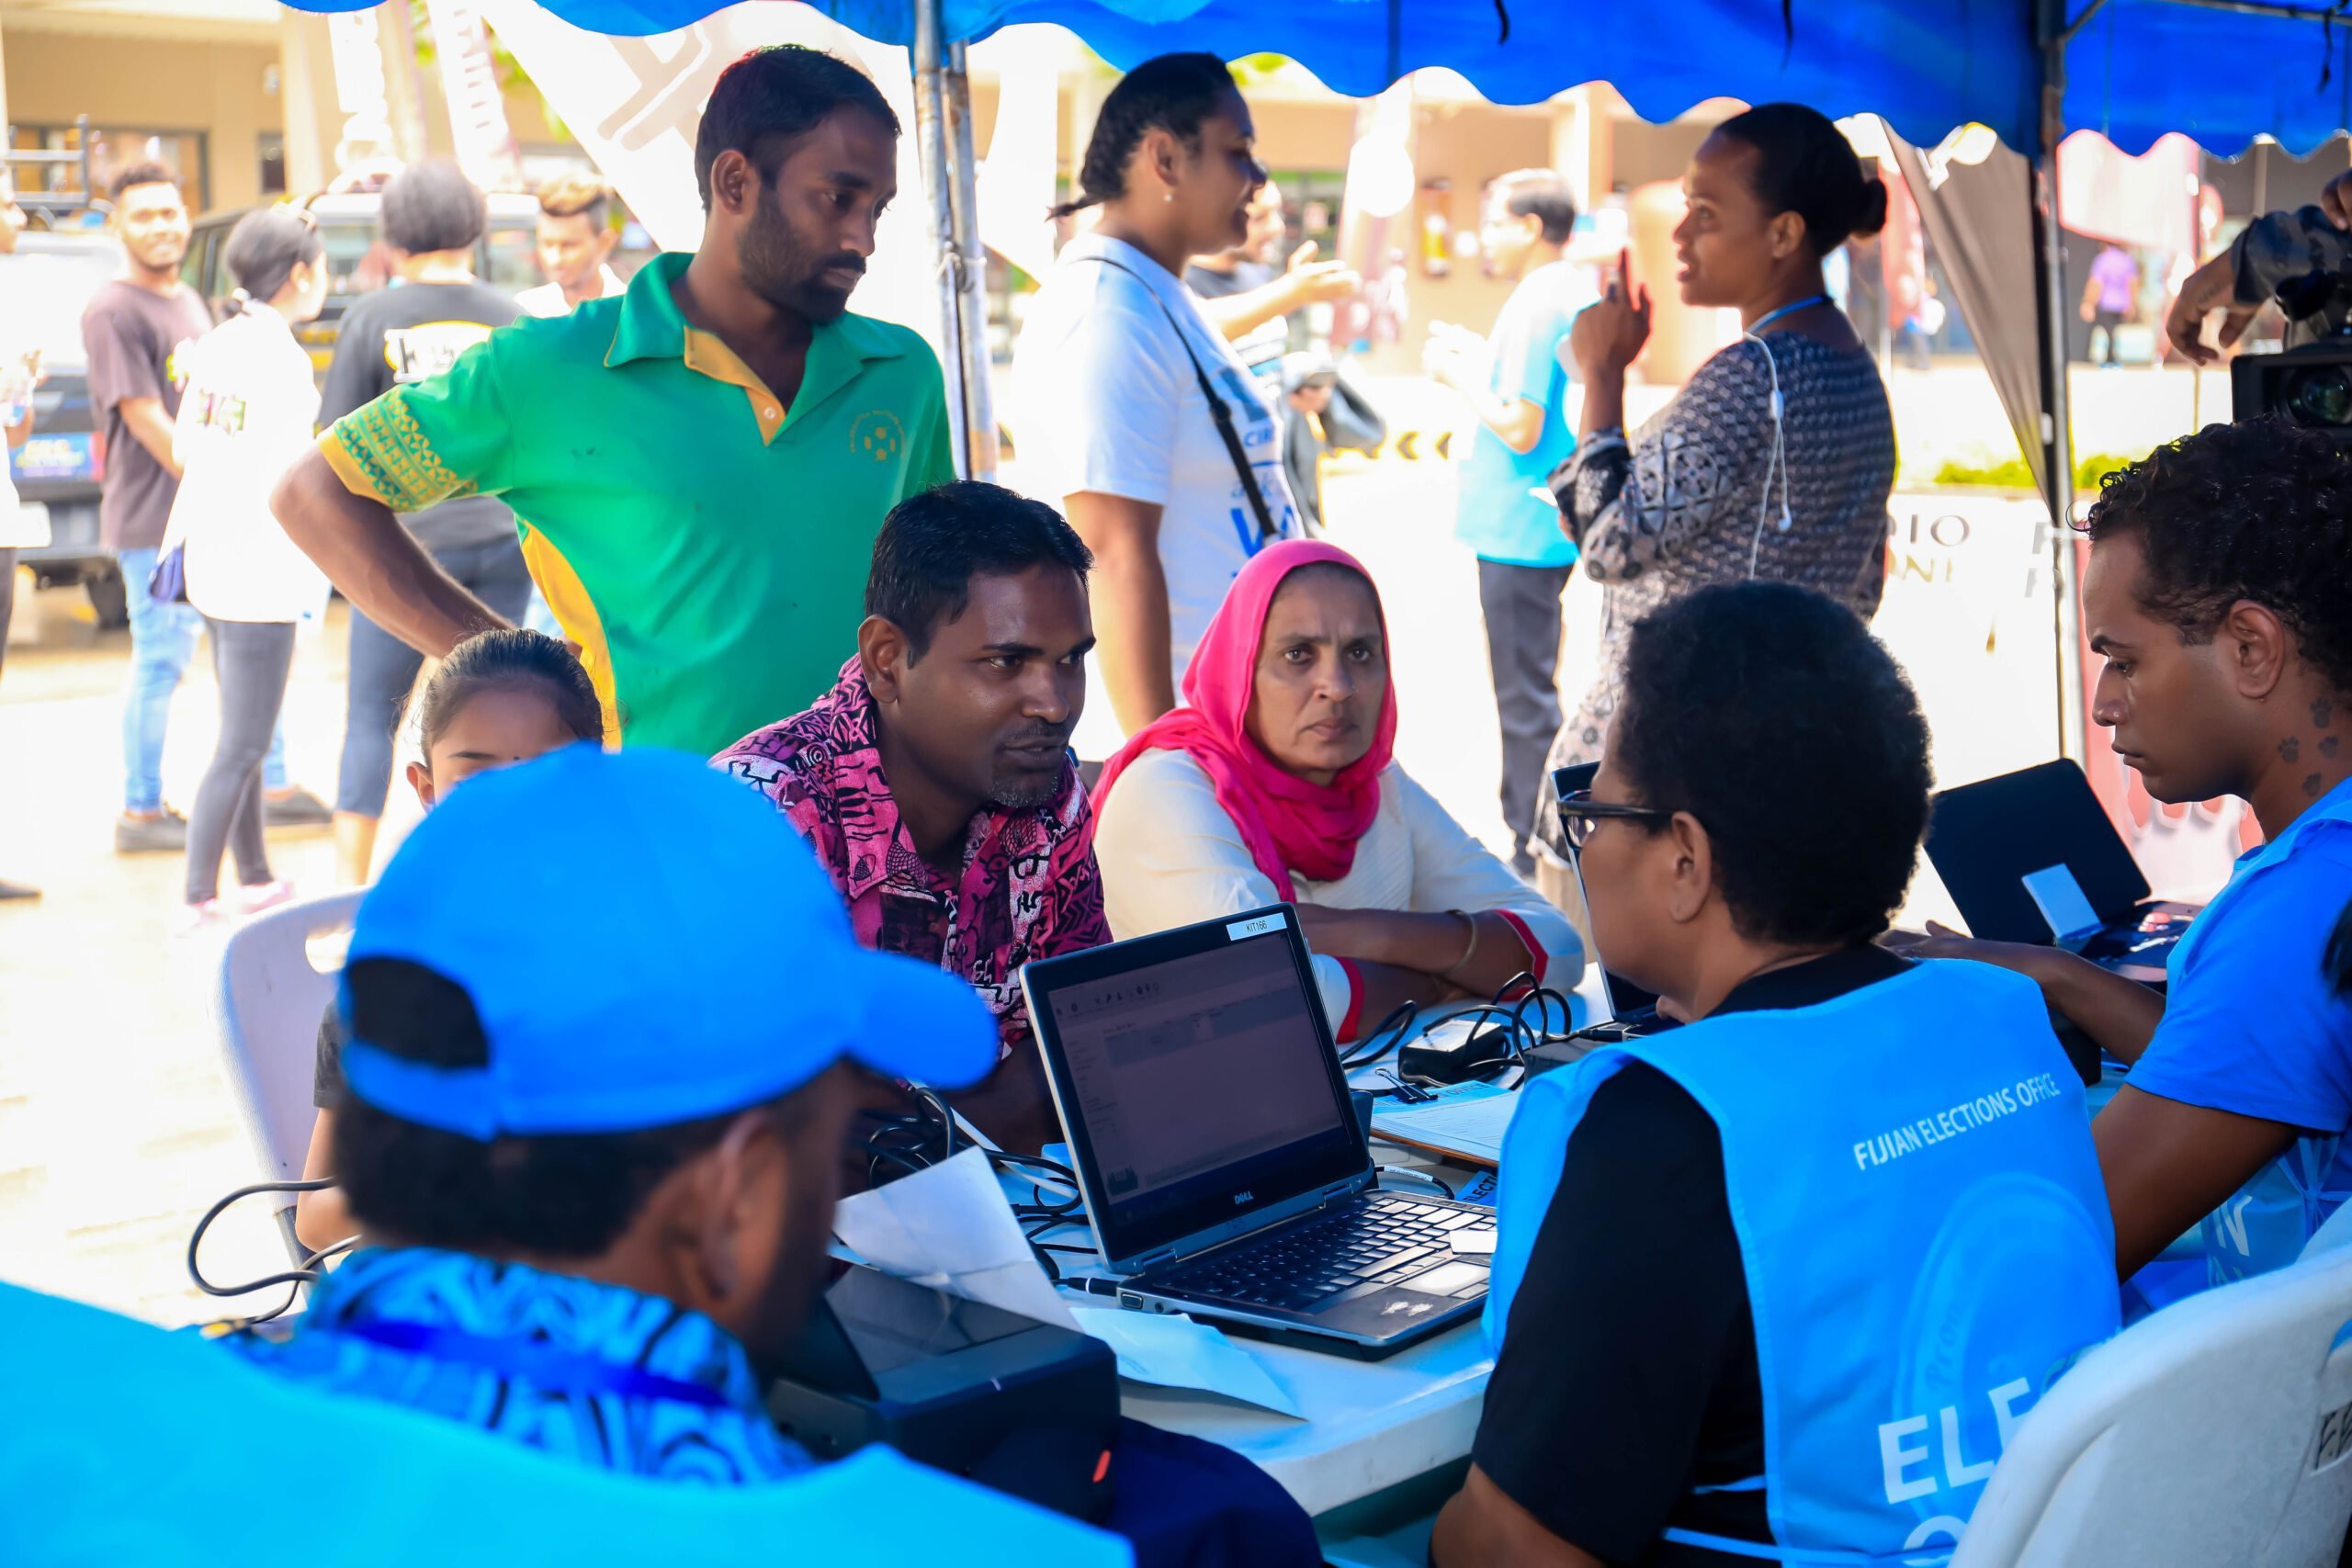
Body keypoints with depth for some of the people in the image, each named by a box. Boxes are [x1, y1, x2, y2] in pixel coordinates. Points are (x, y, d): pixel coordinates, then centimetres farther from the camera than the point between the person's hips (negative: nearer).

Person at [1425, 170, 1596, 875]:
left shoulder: (1534, 306, -18)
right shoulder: (1581, 295, 11)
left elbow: (1521, 428, -22)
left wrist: (1461, 376, -9)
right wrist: (1483, 360, 15)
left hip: (1520, 533, -10)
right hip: (1554, 524, 10)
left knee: (1525, 698, -3)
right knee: (1533, 690, 19)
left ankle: (1537, 857, 3)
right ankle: (1531, 839, 29)